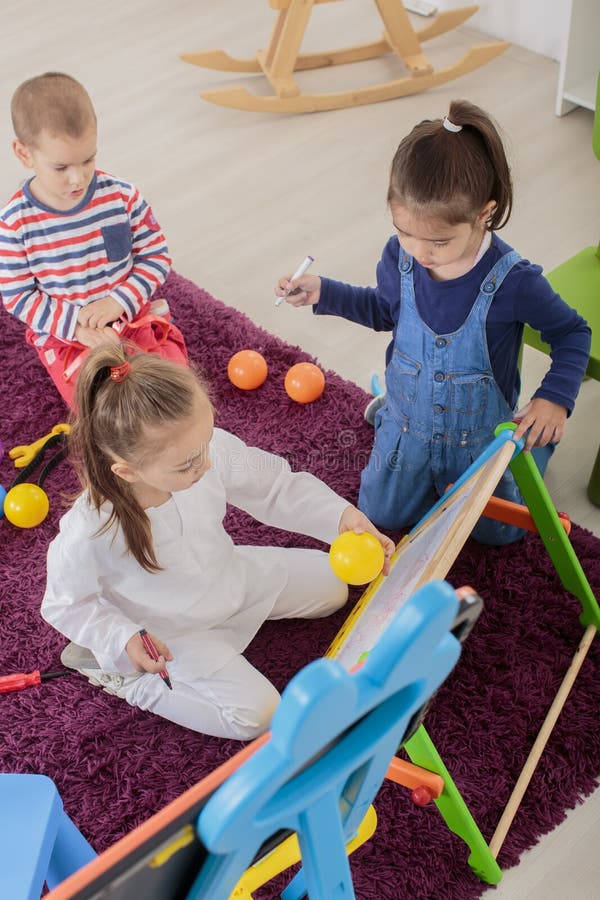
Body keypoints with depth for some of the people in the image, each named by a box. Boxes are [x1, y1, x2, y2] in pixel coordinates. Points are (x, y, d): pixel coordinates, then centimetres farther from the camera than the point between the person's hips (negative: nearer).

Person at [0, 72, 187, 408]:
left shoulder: (122, 196, -11)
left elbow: (157, 256, -4)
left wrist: (119, 300, -19)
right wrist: (75, 324, -20)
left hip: (134, 316, 2)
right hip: (63, 335, -1)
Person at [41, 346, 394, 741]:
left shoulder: (211, 447, -30)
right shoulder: (89, 535, -39)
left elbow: (276, 486, -13)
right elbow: (67, 603, -18)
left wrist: (341, 514, -28)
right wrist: (123, 639, -32)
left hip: (231, 576, 5)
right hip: (173, 633, -5)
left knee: (331, 585, 13)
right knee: (255, 714, -11)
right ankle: (125, 677, 4)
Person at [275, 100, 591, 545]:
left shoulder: (512, 280, -32)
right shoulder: (399, 256, -20)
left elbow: (573, 332, -15)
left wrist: (554, 399, -30)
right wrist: (322, 292, -5)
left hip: (481, 436, -3)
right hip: (407, 426, 3)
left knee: (498, 532, 14)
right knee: (381, 515, 18)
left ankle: (537, 438, 36)